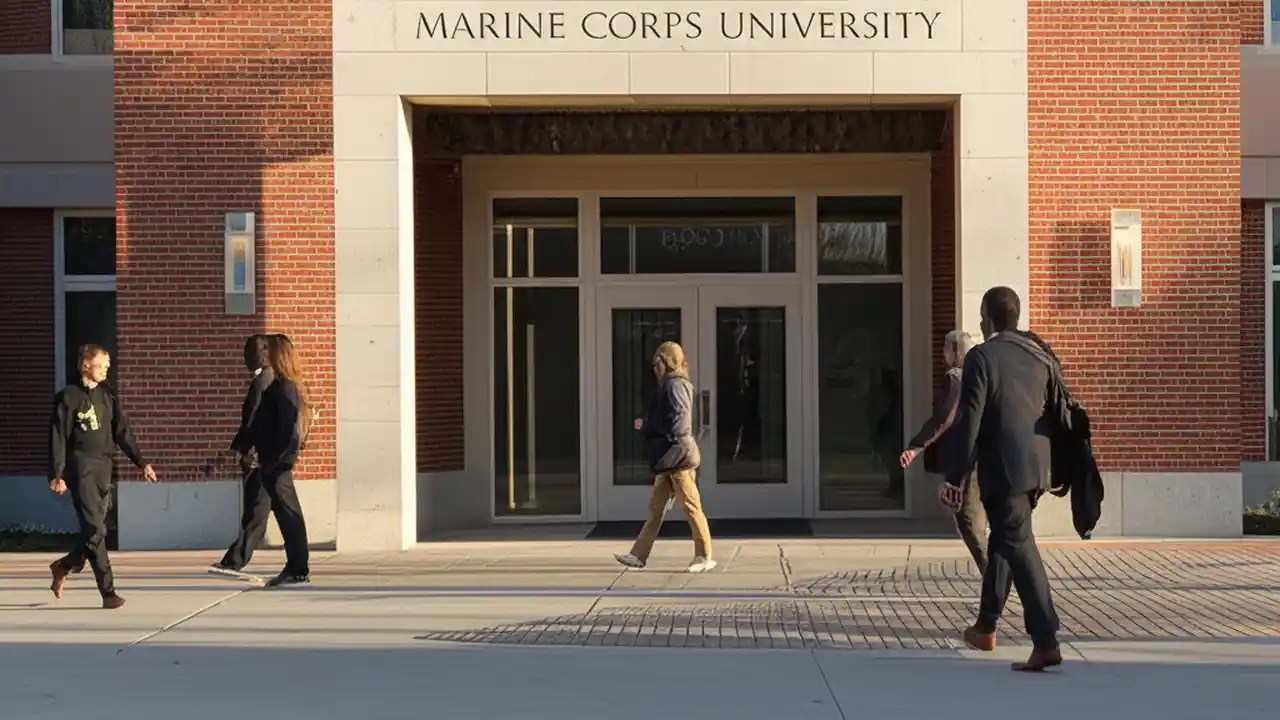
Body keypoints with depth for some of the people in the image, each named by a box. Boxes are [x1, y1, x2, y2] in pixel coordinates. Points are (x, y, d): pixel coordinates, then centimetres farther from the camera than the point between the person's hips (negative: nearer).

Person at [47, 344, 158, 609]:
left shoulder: (108, 397, 14)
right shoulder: (69, 397, -3)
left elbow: (123, 433, 11)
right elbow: (58, 438, -5)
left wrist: (142, 463, 2)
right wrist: (56, 475, -11)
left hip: (104, 468, 6)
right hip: (81, 468, -6)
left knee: (95, 529, 7)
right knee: (95, 530, -9)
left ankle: (63, 567, 32)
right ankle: (108, 592, -8)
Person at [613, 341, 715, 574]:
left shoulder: (674, 386, -12)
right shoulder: (669, 386, 17)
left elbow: (675, 423, -18)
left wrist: (646, 426, -8)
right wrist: (646, 425, 5)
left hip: (678, 455, -10)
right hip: (670, 458, 10)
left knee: (691, 506, -4)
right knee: (656, 507, 9)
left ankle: (704, 556, 2)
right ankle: (639, 555, 12)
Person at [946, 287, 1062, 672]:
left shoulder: (981, 358, -10)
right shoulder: (1038, 357, 10)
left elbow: (968, 422, -13)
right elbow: (1057, 413, 13)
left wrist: (954, 478, -8)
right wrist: (1053, 469, 21)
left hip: (1002, 470, -7)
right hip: (1036, 470, 7)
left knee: (1019, 549, -6)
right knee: (1003, 541, 22)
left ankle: (1046, 643, -12)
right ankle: (985, 627, 35)